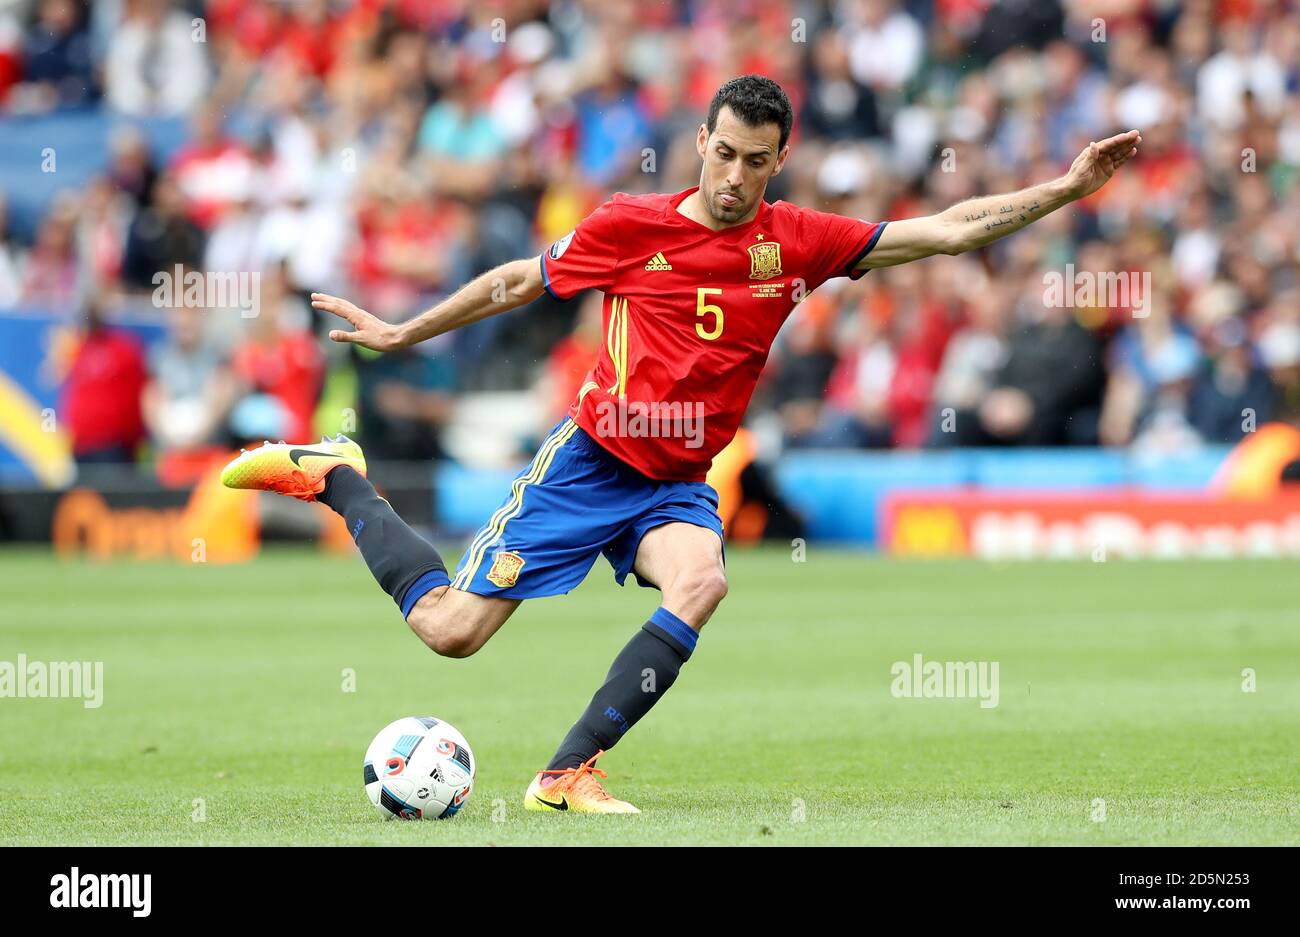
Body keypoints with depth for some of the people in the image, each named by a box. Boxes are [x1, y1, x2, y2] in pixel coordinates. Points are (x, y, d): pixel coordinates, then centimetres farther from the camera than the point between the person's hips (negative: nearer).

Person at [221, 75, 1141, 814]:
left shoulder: (797, 241, -3)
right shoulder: (631, 226, -10)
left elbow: (948, 230, -4)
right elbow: (518, 282, 5)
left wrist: (1066, 188, -12)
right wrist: (400, 334, 12)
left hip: (679, 484, 2)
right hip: (590, 459, -2)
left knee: (701, 581, -32)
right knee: (453, 629, -5)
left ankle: (570, 772, -24)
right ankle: (333, 477, 22)